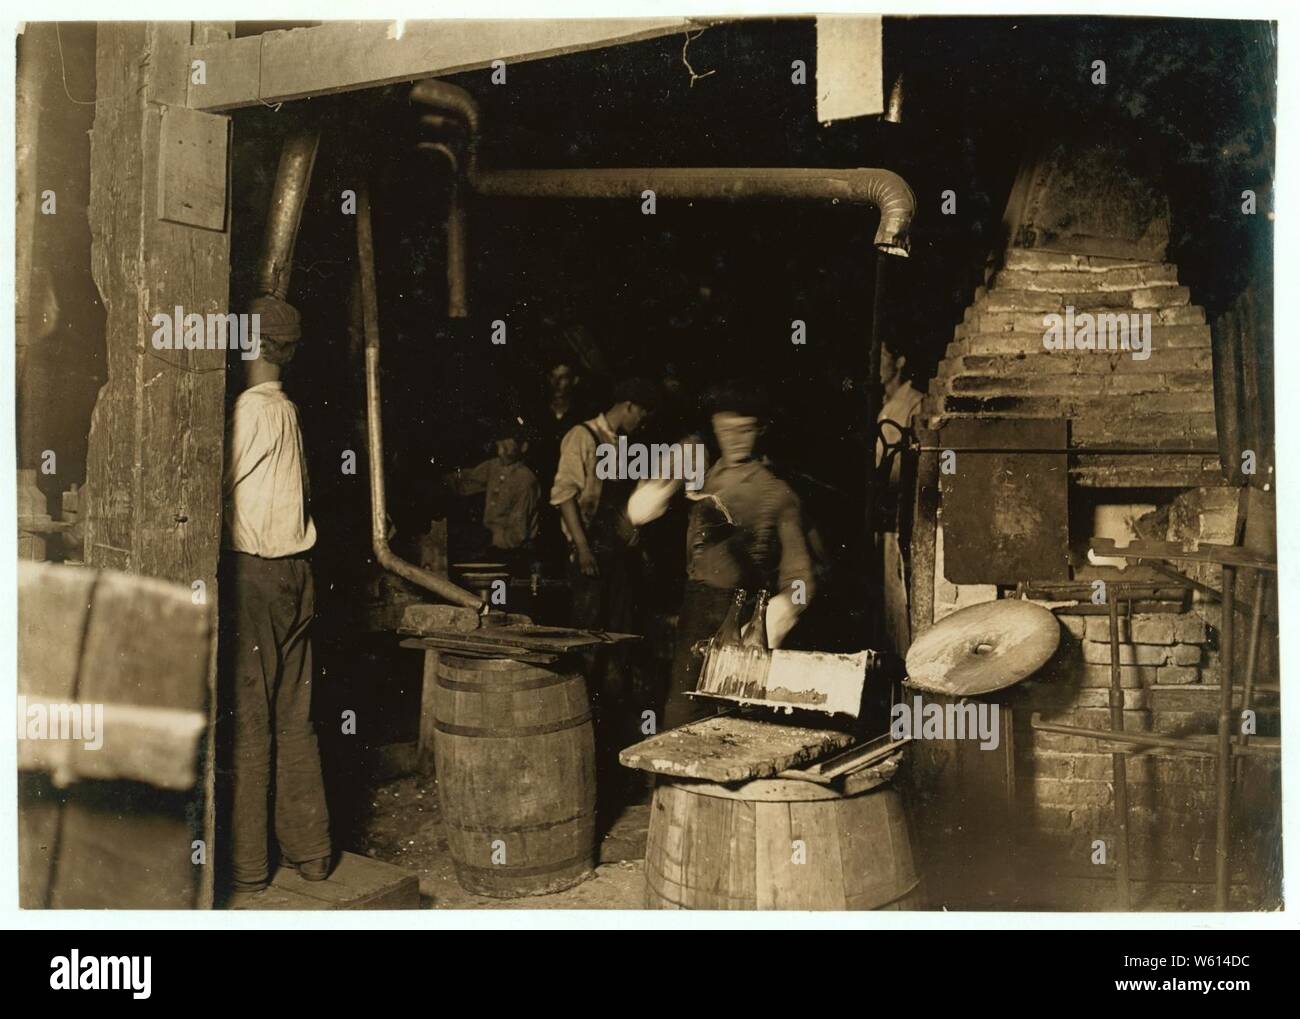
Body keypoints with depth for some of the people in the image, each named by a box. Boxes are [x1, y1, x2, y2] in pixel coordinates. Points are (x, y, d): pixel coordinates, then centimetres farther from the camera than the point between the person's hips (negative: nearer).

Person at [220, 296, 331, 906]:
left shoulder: (250, 408, -9)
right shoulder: (290, 410, 15)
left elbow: (217, 487, -10)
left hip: (251, 571, -8)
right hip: (294, 570, 8)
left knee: (248, 720, -3)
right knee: (295, 717, 11)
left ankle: (247, 867, 2)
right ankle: (309, 850, 18)